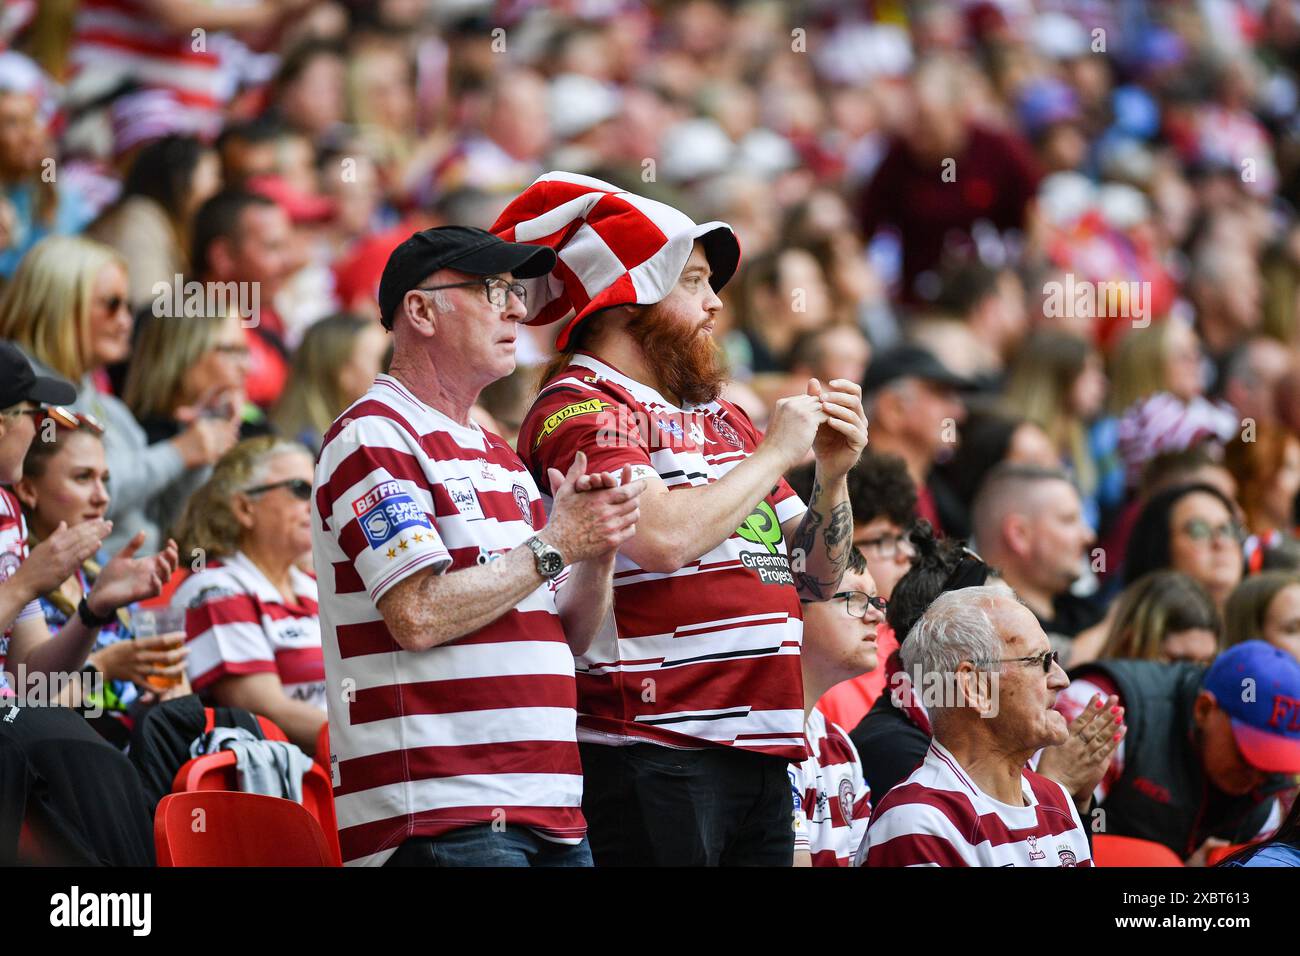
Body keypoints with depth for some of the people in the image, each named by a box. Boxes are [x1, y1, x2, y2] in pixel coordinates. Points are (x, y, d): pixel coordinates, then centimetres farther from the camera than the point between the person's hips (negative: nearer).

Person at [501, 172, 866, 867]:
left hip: (760, 754, 8)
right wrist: (777, 452, -7)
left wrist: (831, 476, 5)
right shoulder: (578, 410, -4)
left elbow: (816, 578, 23)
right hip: (649, 754, -8)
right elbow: (665, 538, -20)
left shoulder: (719, 415, 20)